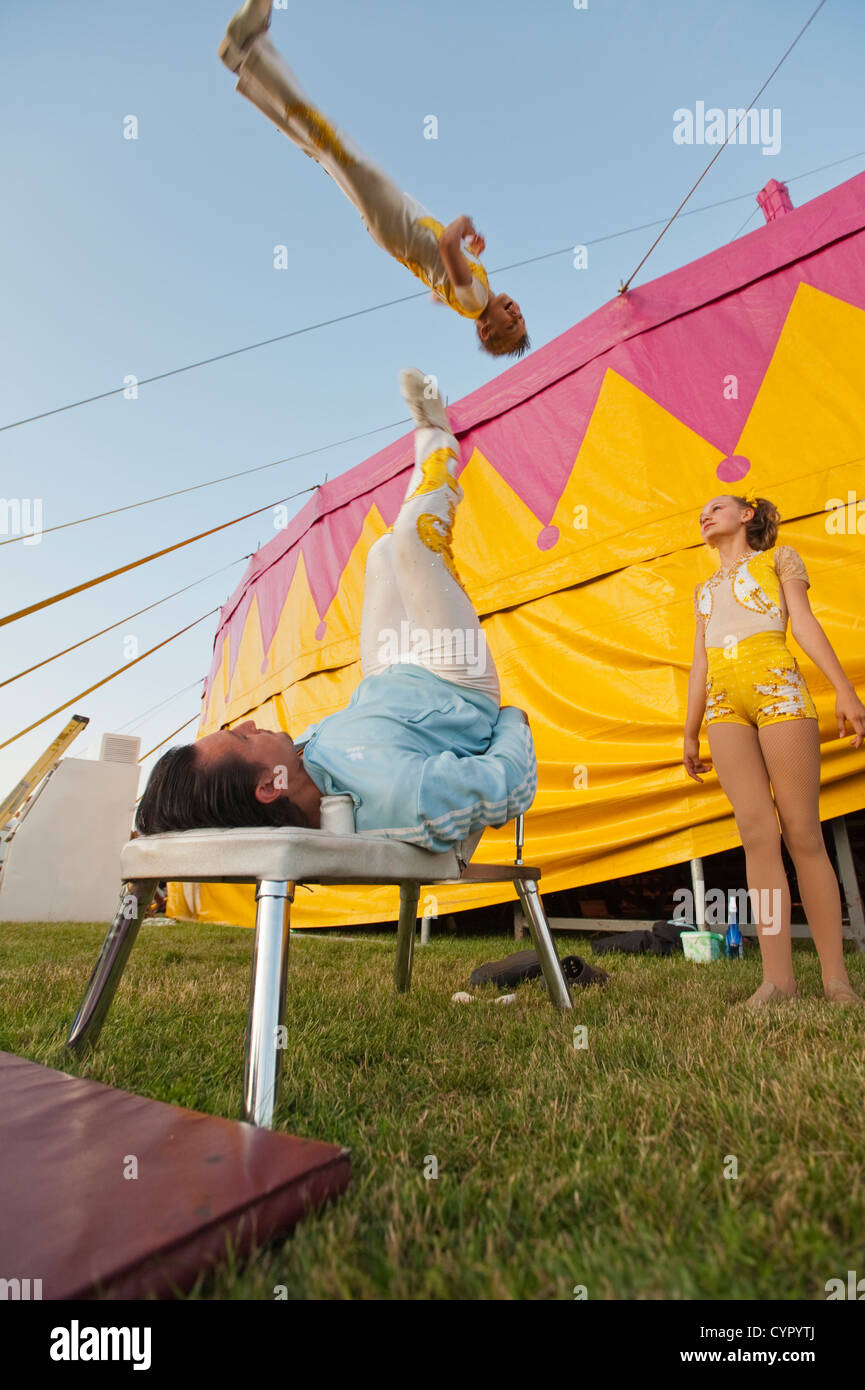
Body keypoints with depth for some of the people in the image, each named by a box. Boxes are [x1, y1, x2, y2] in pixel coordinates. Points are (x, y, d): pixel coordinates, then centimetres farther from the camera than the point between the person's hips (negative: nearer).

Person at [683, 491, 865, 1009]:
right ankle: (778, 977, -5)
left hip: (777, 688, -4)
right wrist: (691, 732, 18)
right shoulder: (705, 588, 30)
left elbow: (805, 623, 5)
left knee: (802, 834, -7)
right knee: (758, 836, -5)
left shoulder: (779, 557, 19)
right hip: (724, 704, 4)